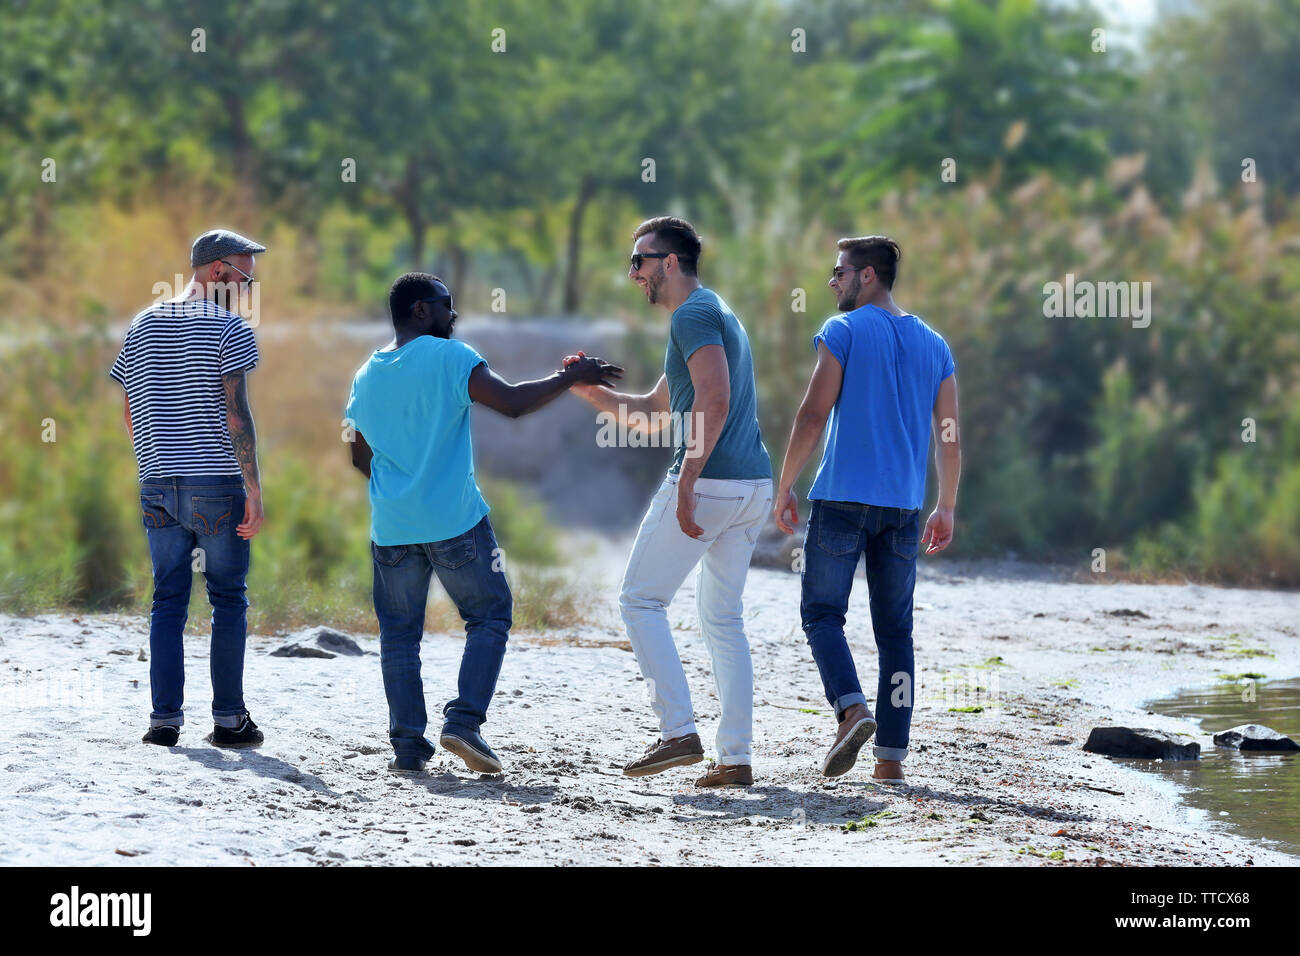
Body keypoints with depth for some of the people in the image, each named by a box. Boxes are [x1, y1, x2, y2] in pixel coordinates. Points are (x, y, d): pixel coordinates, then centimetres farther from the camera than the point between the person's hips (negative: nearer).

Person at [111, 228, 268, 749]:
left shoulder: (141, 327, 11)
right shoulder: (228, 329, -7)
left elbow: (129, 415, 15)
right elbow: (236, 412, -13)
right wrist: (254, 487, -11)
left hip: (158, 486, 5)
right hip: (217, 484, -5)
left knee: (167, 601, 7)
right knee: (228, 600, 4)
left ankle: (165, 719, 2)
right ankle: (229, 719, 5)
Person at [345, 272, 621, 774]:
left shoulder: (366, 376, 10)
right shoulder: (449, 357, -8)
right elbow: (511, 402, -16)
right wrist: (571, 377, -5)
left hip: (391, 526, 5)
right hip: (454, 521, -5)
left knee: (399, 633, 10)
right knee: (489, 617, 8)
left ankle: (407, 744, 5)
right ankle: (463, 720, -8)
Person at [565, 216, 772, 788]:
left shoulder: (693, 315, -8)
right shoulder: (717, 314, 25)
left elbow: (714, 401, -23)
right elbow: (651, 415, 29)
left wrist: (687, 483, -25)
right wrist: (591, 391, 16)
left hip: (708, 483, -9)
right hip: (753, 486, 9)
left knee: (640, 600, 0)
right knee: (723, 618, 13)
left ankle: (678, 731, -9)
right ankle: (736, 757, 9)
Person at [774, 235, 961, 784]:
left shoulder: (843, 333, -3)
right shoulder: (933, 345, 13)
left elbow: (812, 416, -9)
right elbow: (949, 436, 12)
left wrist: (784, 489, -1)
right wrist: (946, 509, 19)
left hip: (842, 499, -4)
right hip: (903, 509, 5)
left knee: (822, 613, 3)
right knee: (894, 629, 7)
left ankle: (852, 708, -21)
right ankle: (892, 755, 2)